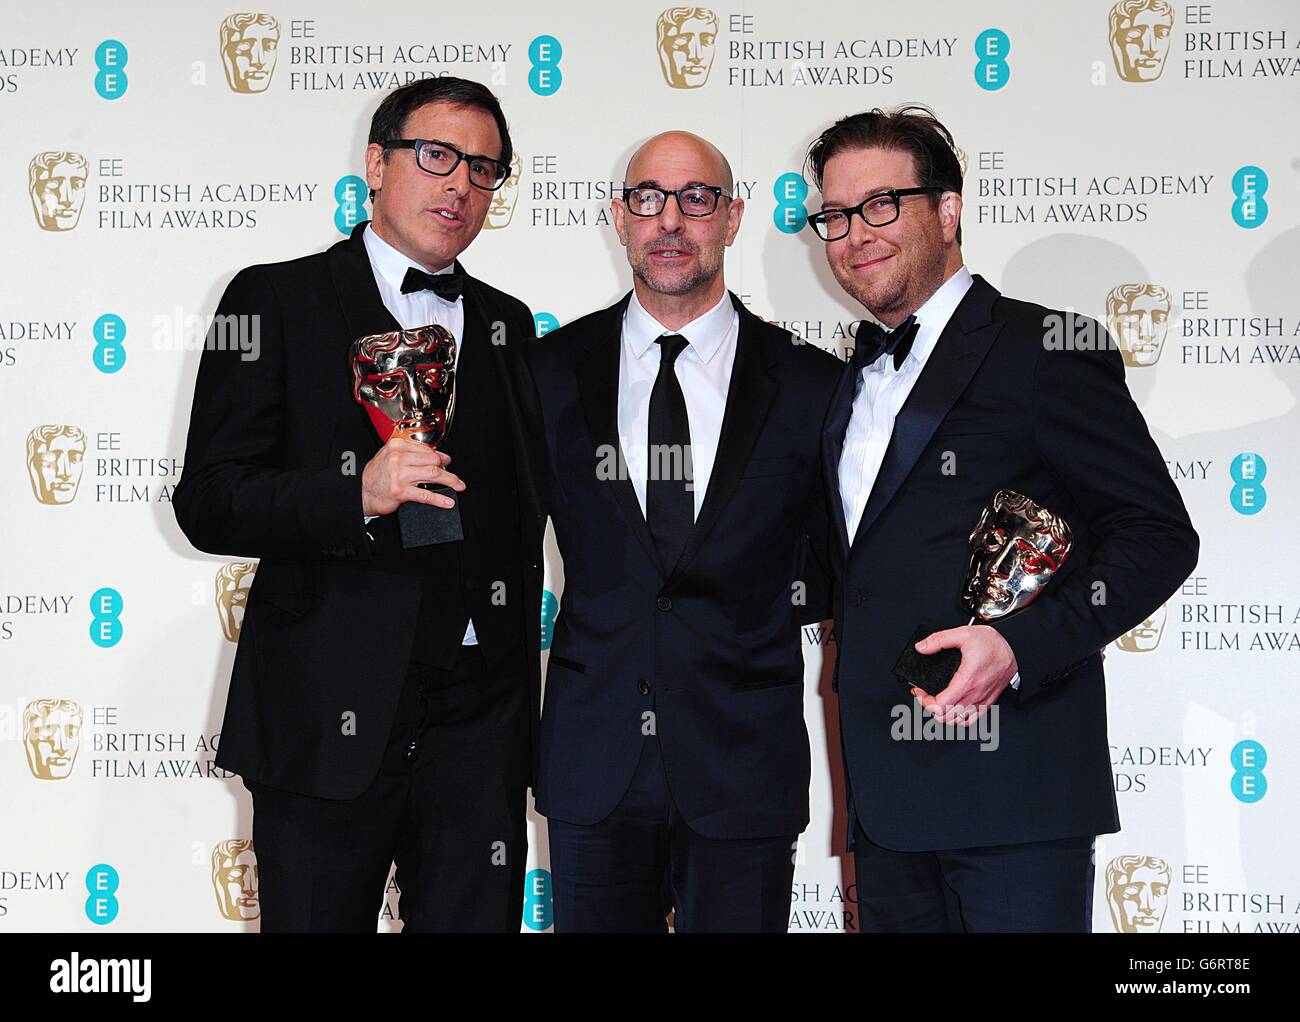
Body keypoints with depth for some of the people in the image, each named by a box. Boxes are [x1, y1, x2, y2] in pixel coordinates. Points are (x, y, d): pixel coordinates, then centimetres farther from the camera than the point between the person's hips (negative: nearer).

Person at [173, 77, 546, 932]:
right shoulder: (276, 301, 0)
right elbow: (209, 503, -6)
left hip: (480, 725, 4)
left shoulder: (508, 324, 15)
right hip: (330, 718, -4)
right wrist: (357, 495, -22)